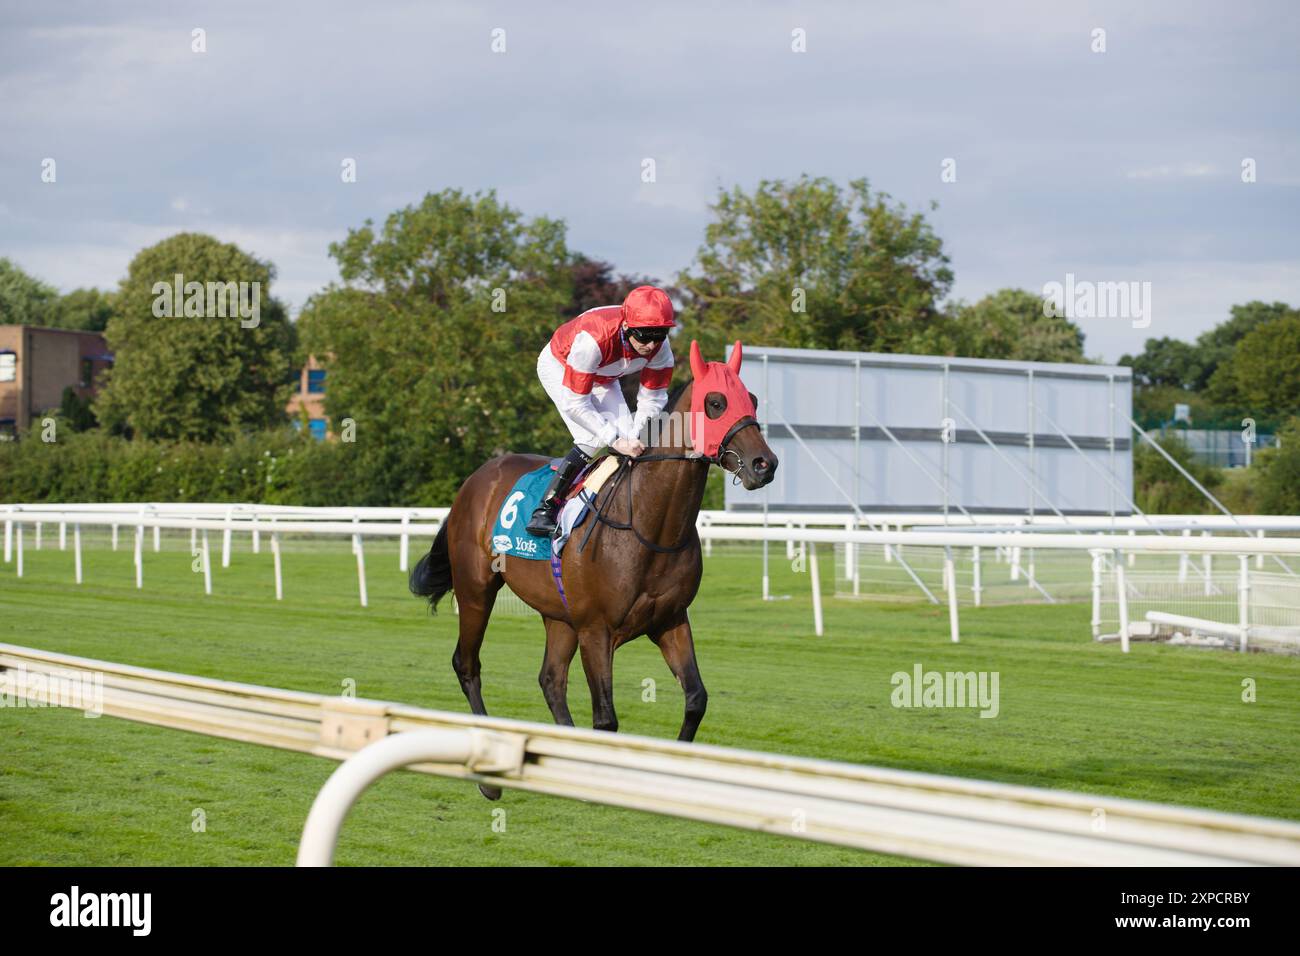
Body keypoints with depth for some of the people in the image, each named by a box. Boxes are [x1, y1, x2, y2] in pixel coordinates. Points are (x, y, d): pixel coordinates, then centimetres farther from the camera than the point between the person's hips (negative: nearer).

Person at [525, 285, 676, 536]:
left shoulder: (660, 347, -28)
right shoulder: (594, 340, -45)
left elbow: (652, 399, -15)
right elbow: (575, 403, -39)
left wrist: (634, 438, -29)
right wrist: (615, 440, -42)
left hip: (602, 378, 6)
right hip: (559, 367, -6)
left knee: (626, 438, -9)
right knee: (593, 441, -23)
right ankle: (544, 509, -20)